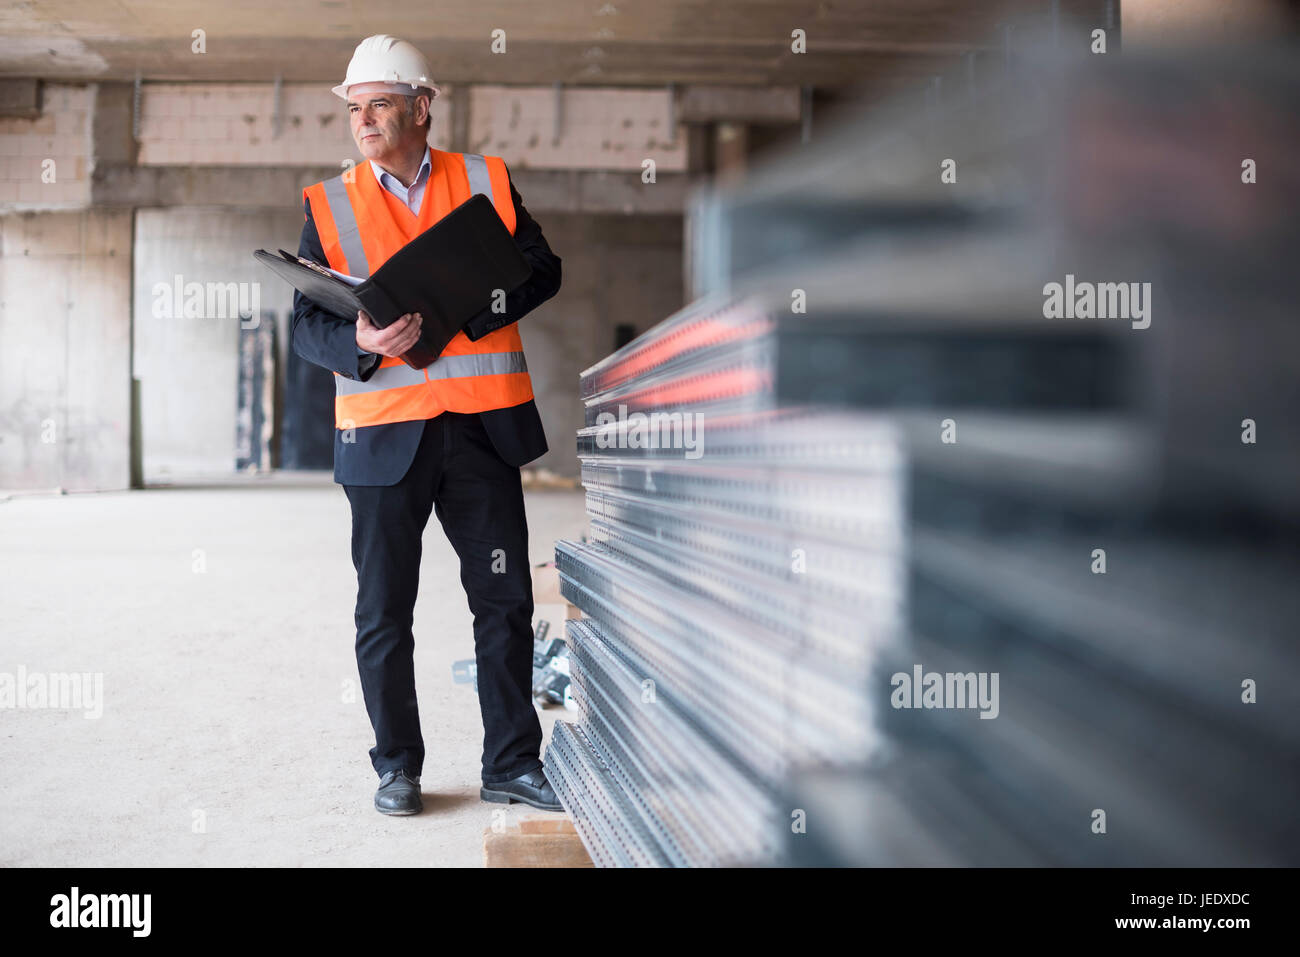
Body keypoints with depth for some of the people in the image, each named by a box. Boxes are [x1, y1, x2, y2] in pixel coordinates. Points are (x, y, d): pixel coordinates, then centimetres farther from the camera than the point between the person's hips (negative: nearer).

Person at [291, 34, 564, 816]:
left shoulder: (488, 182, 8)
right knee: (385, 613, 5)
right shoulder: (330, 204, 6)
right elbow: (308, 325, 2)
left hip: (483, 426, 1)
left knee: (506, 601, 6)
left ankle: (513, 765, 17)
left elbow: (542, 271, 2)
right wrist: (363, 341, -20)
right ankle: (398, 768, 20)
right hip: (384, 430, 0)